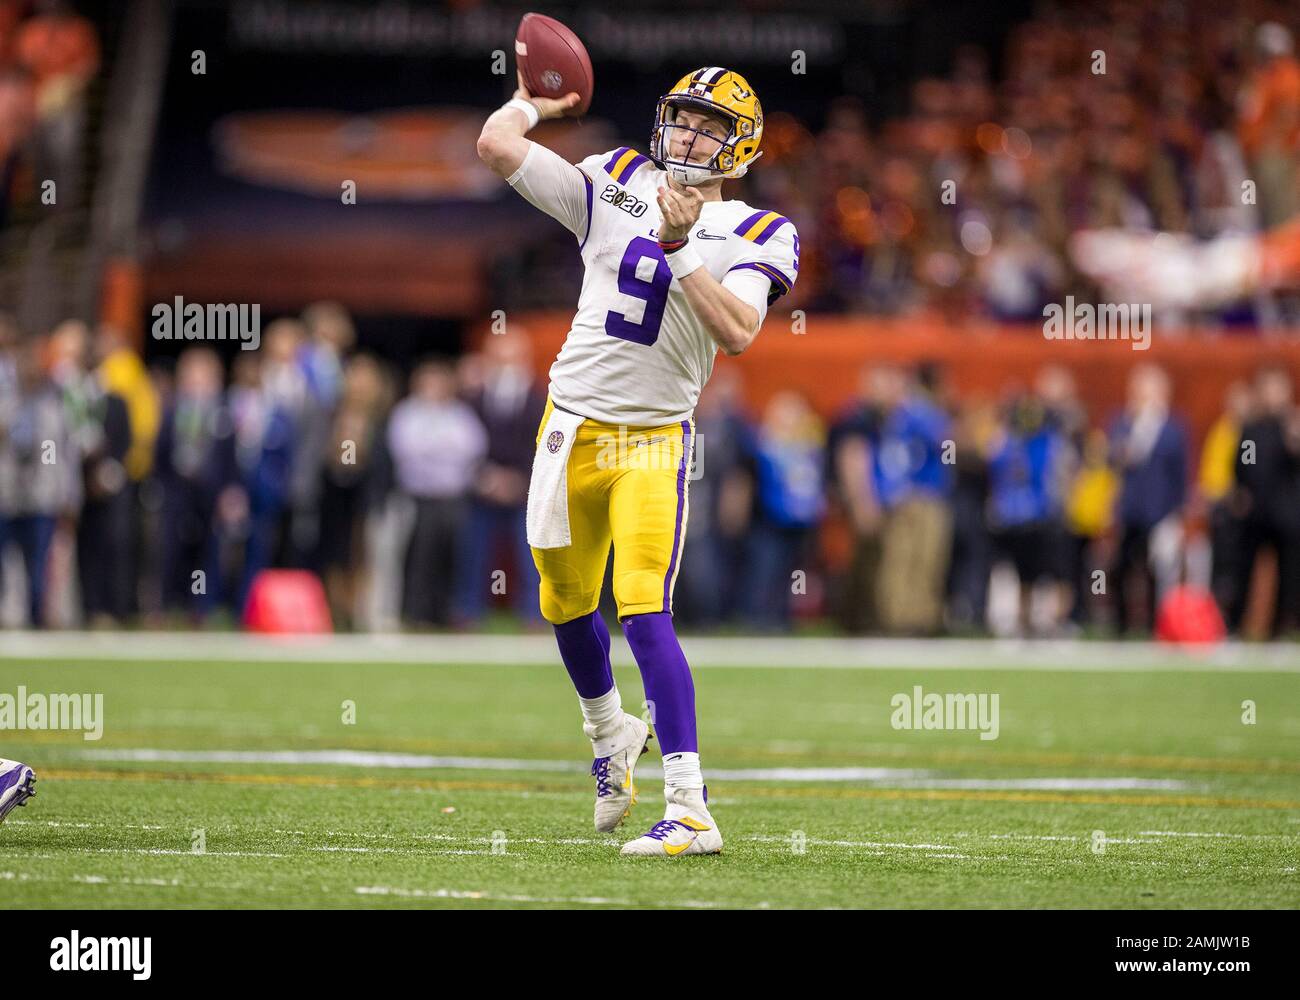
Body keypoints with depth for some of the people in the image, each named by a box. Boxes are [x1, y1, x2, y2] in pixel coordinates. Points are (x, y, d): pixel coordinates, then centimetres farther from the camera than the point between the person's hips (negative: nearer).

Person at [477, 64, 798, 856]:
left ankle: (690, 810, -20)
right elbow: (496, 144, 0)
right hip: (574, 425, 4)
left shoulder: (751, 236, -5)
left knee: (645, 613, -17)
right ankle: (611, 733, 46)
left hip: (654, 440, -4)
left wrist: (680, 251, -25)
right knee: (568, 605, 16)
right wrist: (535, 103, 15)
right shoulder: (614, 189, 3)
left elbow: (738, 332, -22)